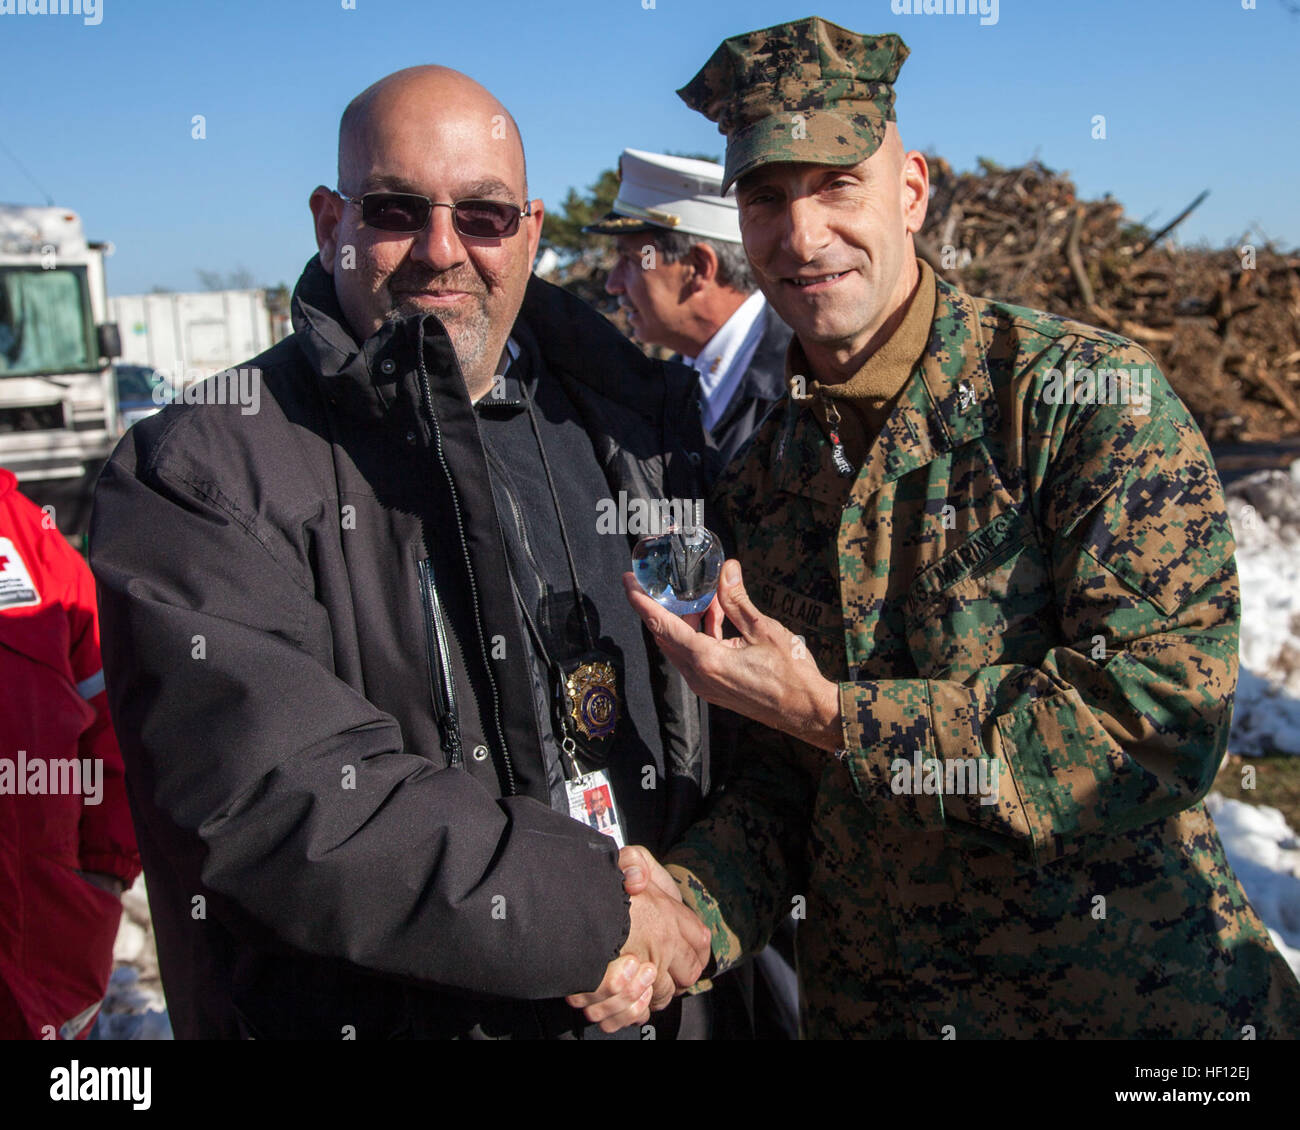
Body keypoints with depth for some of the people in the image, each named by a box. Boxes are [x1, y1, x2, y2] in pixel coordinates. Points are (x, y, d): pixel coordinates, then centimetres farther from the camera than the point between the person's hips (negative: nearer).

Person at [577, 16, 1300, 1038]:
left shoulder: (1089, 396, -15)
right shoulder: (763, 480, 1)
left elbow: (1166, 719, -23)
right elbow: (782, 776, 4)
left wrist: (830, 714, -19)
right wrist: (694, 906, -16)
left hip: (1137, 989, -4)